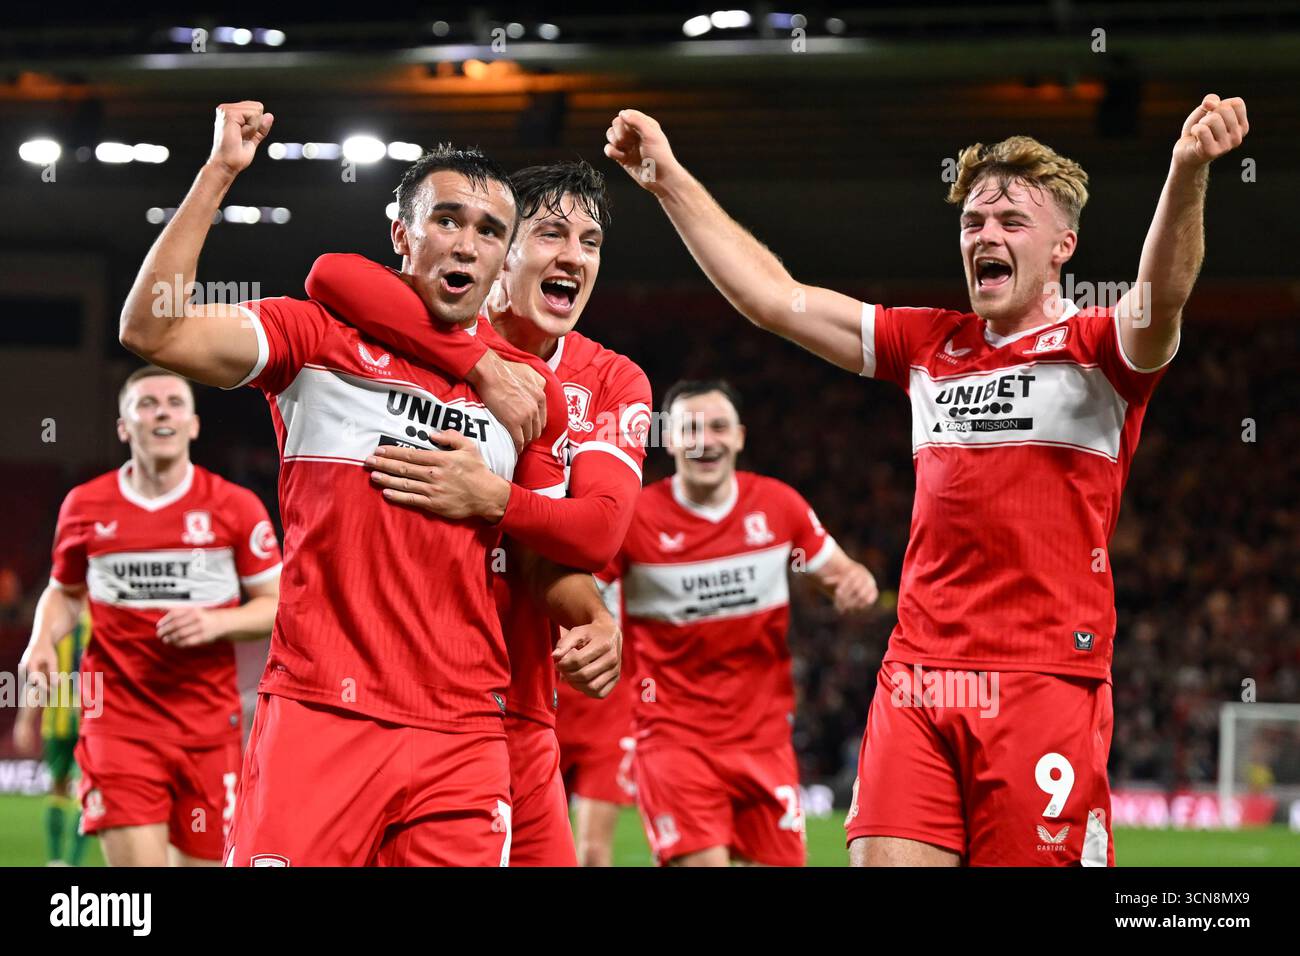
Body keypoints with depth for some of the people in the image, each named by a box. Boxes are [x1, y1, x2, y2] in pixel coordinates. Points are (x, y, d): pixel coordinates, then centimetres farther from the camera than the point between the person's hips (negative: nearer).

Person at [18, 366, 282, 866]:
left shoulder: (235, 506, 1)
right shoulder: (85, 506, 6)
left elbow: (278, 605, 3)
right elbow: (64, 592, 21)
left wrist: (217, 623, -16)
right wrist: (43, 640, 0)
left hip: (208, 723, 1)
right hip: (119, 719, -1)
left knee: (201, 859, 5)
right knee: (137, 861, -15)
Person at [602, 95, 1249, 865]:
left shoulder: (1097, 348, 0)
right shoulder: (928, 345, 16)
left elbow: (1161, 299, -22)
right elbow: (775, 298, 19)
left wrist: (1187, 174, -41)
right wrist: (670, 179, 18)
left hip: (1047, 682, -4)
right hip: (916, 678, 4)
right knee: (885, 859, -6)